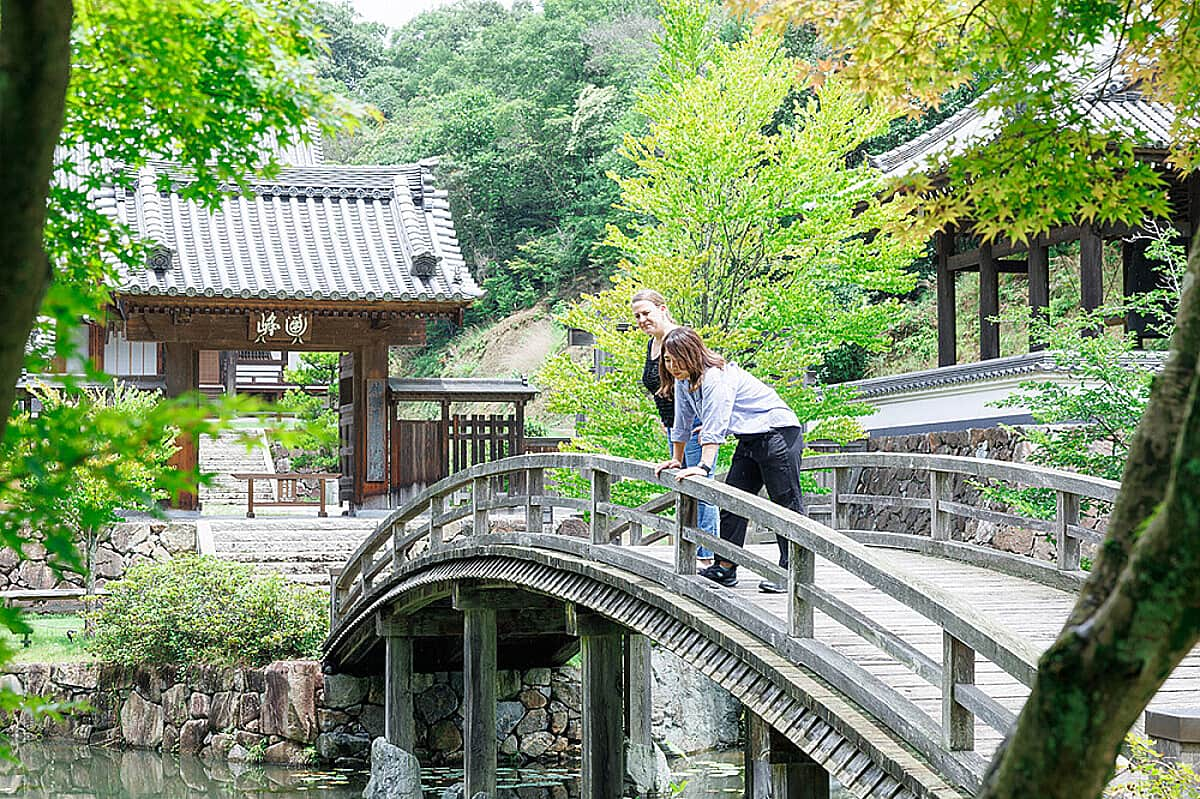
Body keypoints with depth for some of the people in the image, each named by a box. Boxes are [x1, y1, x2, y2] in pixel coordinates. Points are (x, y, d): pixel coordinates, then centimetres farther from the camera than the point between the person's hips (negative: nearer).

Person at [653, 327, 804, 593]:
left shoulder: (716, 377, -24)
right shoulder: (683, 381, 4)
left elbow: (714, 427, -31)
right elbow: (682, 423, 18)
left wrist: (704, 467, -35)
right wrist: (676, 460, 23)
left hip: (779, 432, -10)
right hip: (750, 439, 10)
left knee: (787, 502, -8)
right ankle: (725, 568, 10)